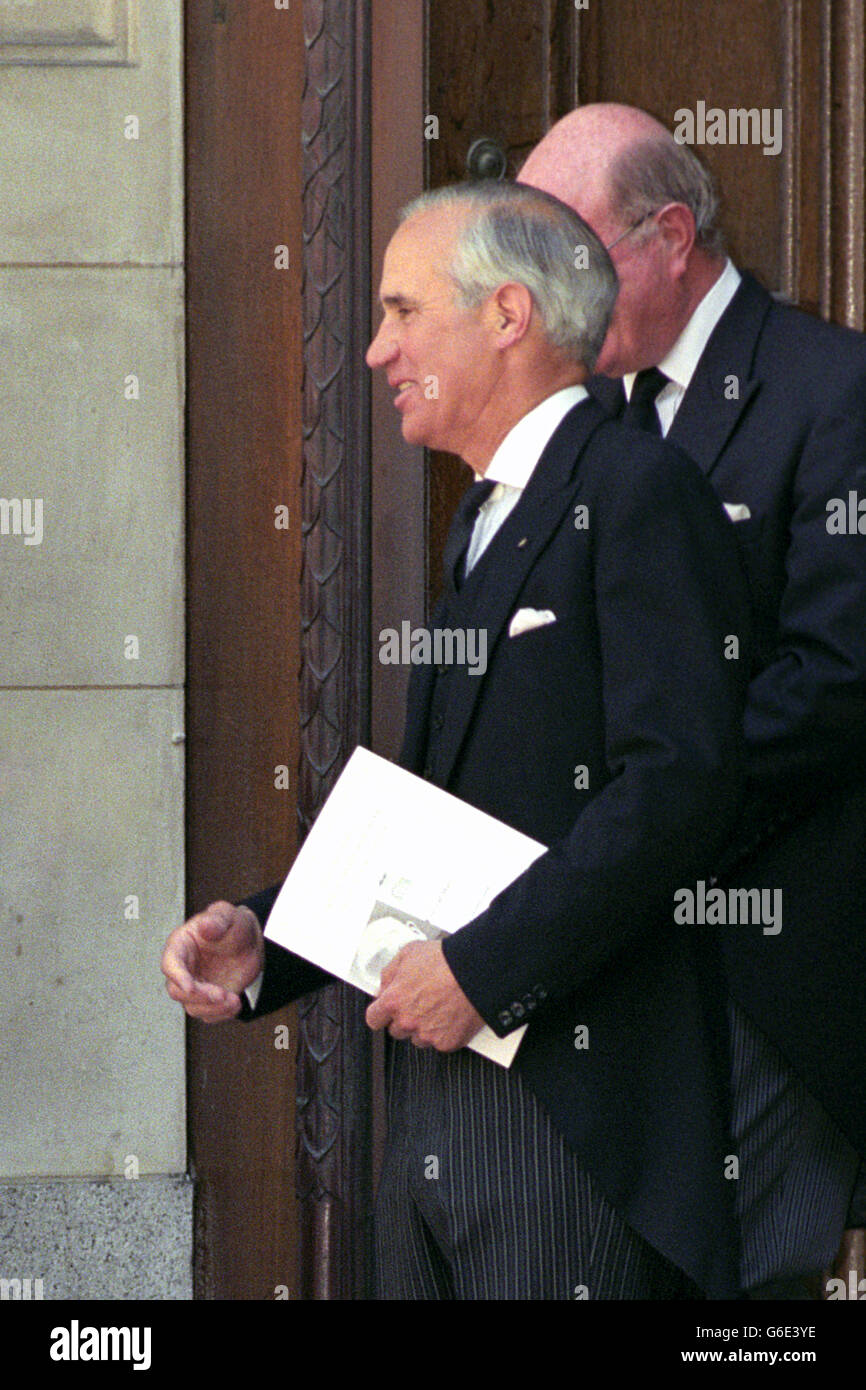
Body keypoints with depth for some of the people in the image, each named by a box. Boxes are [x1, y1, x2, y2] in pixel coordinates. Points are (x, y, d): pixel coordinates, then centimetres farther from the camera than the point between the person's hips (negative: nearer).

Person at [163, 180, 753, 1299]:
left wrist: (483, 964, -19)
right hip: (432, 1115, 9)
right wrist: (262, 942, 8)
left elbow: (678, 785, -19)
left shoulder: (637, 491, -8)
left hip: (573, 1115, -9)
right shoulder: (486, 523, 22)